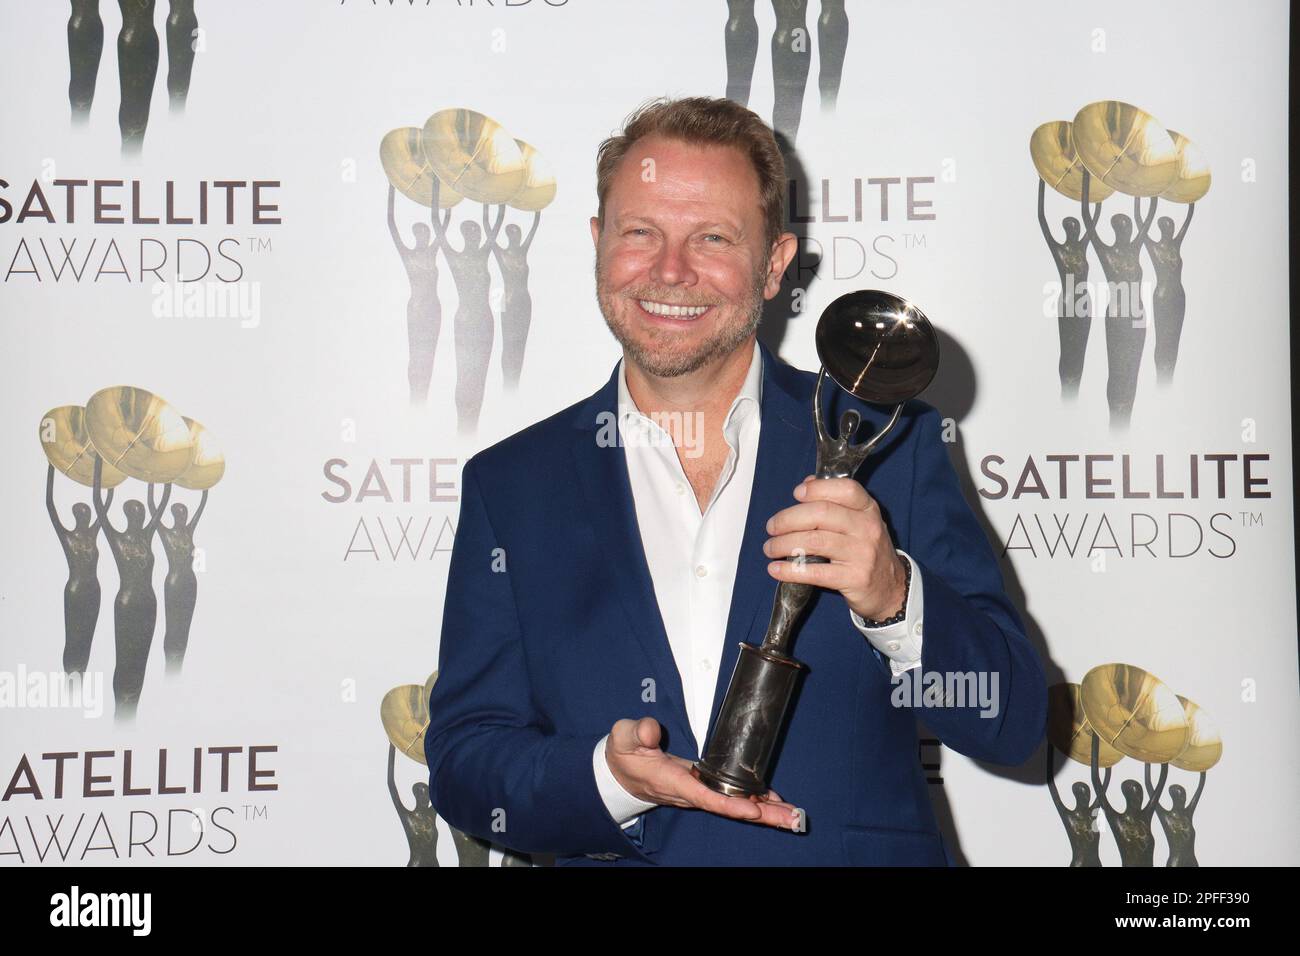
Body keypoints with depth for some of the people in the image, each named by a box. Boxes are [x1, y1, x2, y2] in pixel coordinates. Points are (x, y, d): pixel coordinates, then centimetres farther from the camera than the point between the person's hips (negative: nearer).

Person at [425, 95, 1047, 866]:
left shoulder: (889, 444, 2)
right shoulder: (510, 487, 6)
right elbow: (462, 759, 3)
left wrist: (891, 600, -17)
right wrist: (608, 778, -14)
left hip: (862, 847, -1)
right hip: (621, 853, 1)